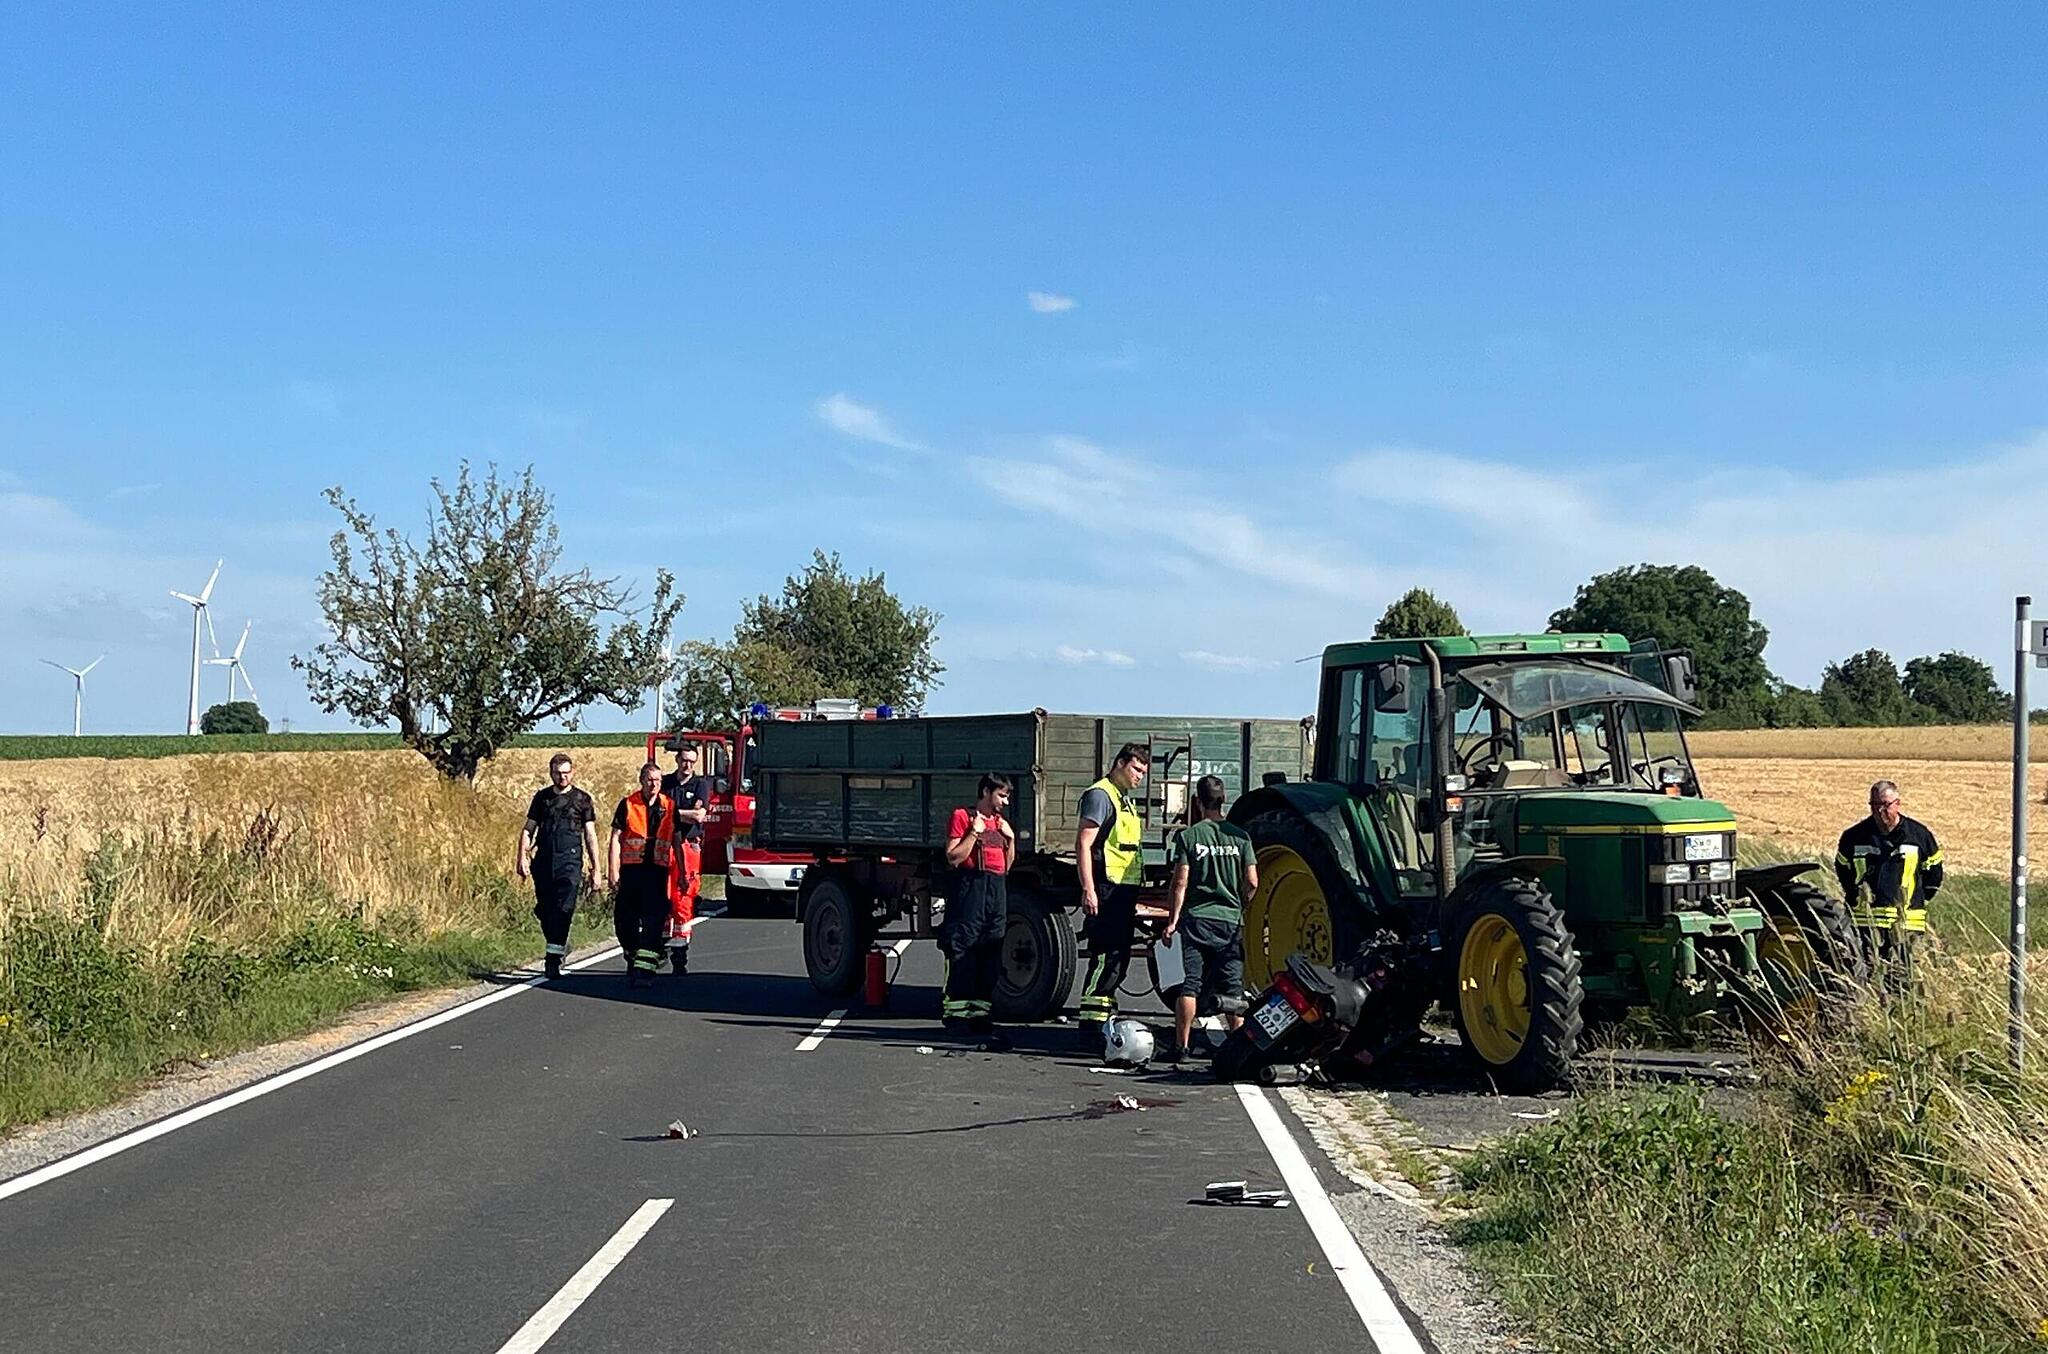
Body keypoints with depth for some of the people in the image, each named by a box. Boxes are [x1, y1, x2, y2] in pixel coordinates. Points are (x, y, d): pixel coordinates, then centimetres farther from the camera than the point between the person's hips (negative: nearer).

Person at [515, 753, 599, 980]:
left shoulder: (582, 799, 6)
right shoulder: (542, 797, 12)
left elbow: (590, 835, 7)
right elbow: (528, 830, 14)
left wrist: (595, 867, 3)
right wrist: (522, 857, 1)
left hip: (570, 861, -3)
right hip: (543, 861, 3)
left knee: (563, 910, -13)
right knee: (545, 910, 6)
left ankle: (554, 958, -13)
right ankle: (560, 946, 27)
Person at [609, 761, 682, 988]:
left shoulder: (669, 807, 8)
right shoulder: (627, 804, 2)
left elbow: (676, 842, 14)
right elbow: (616, 838, 1)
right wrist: (614, 872, -7)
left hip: (658, 870, 0)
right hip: (631, 869, 0)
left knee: (653, 921, -9)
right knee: (625, 919, 5)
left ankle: (644, 970, -11)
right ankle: (632, 960, 27)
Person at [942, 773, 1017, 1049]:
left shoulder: (1000, 822, 21)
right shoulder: (962, 817, 0)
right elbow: (953, 857, -9)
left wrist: (1010, 839, 9)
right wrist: (975, 832, -12)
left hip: (997, 891, 7)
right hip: (970, 888, -7)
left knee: (991, 957, 6)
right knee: (962, 953, -9)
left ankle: (981, 1015, 11)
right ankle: (956, 1014, -8)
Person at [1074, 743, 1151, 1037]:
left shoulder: (1125, 799, 22)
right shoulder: (1100, 795, -8)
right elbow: (1083, 843, -16)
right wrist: (1088, 889, -23)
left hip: (1125, 889, 10)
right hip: (1107, 889, -10)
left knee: (1119, 957, 12)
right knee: (1105, 956, -11)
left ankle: (1104, 1014, 19)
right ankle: (1091, 1022, -10)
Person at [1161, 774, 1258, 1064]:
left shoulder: (1188, 836, -4)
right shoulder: (1239, 836, 2)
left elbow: (1180, 883, -7)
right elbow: (1252, 882, 1)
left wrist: (1173, 920, -3)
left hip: (1196, 918, -2)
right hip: (1231, 920, 2)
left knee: (1191, 983, 0)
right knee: (1232, 987, 7)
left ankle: (1182, 1046, -1)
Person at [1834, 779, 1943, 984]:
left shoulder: (1918, 835, 2)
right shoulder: (1854, 836, 2)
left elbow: (1933, 871, 15)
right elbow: (1842, 867, 19)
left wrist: (1918, 901, 12)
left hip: (1904, 921, 0)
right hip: (1864, 919, 1)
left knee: (1900, 975, -3)